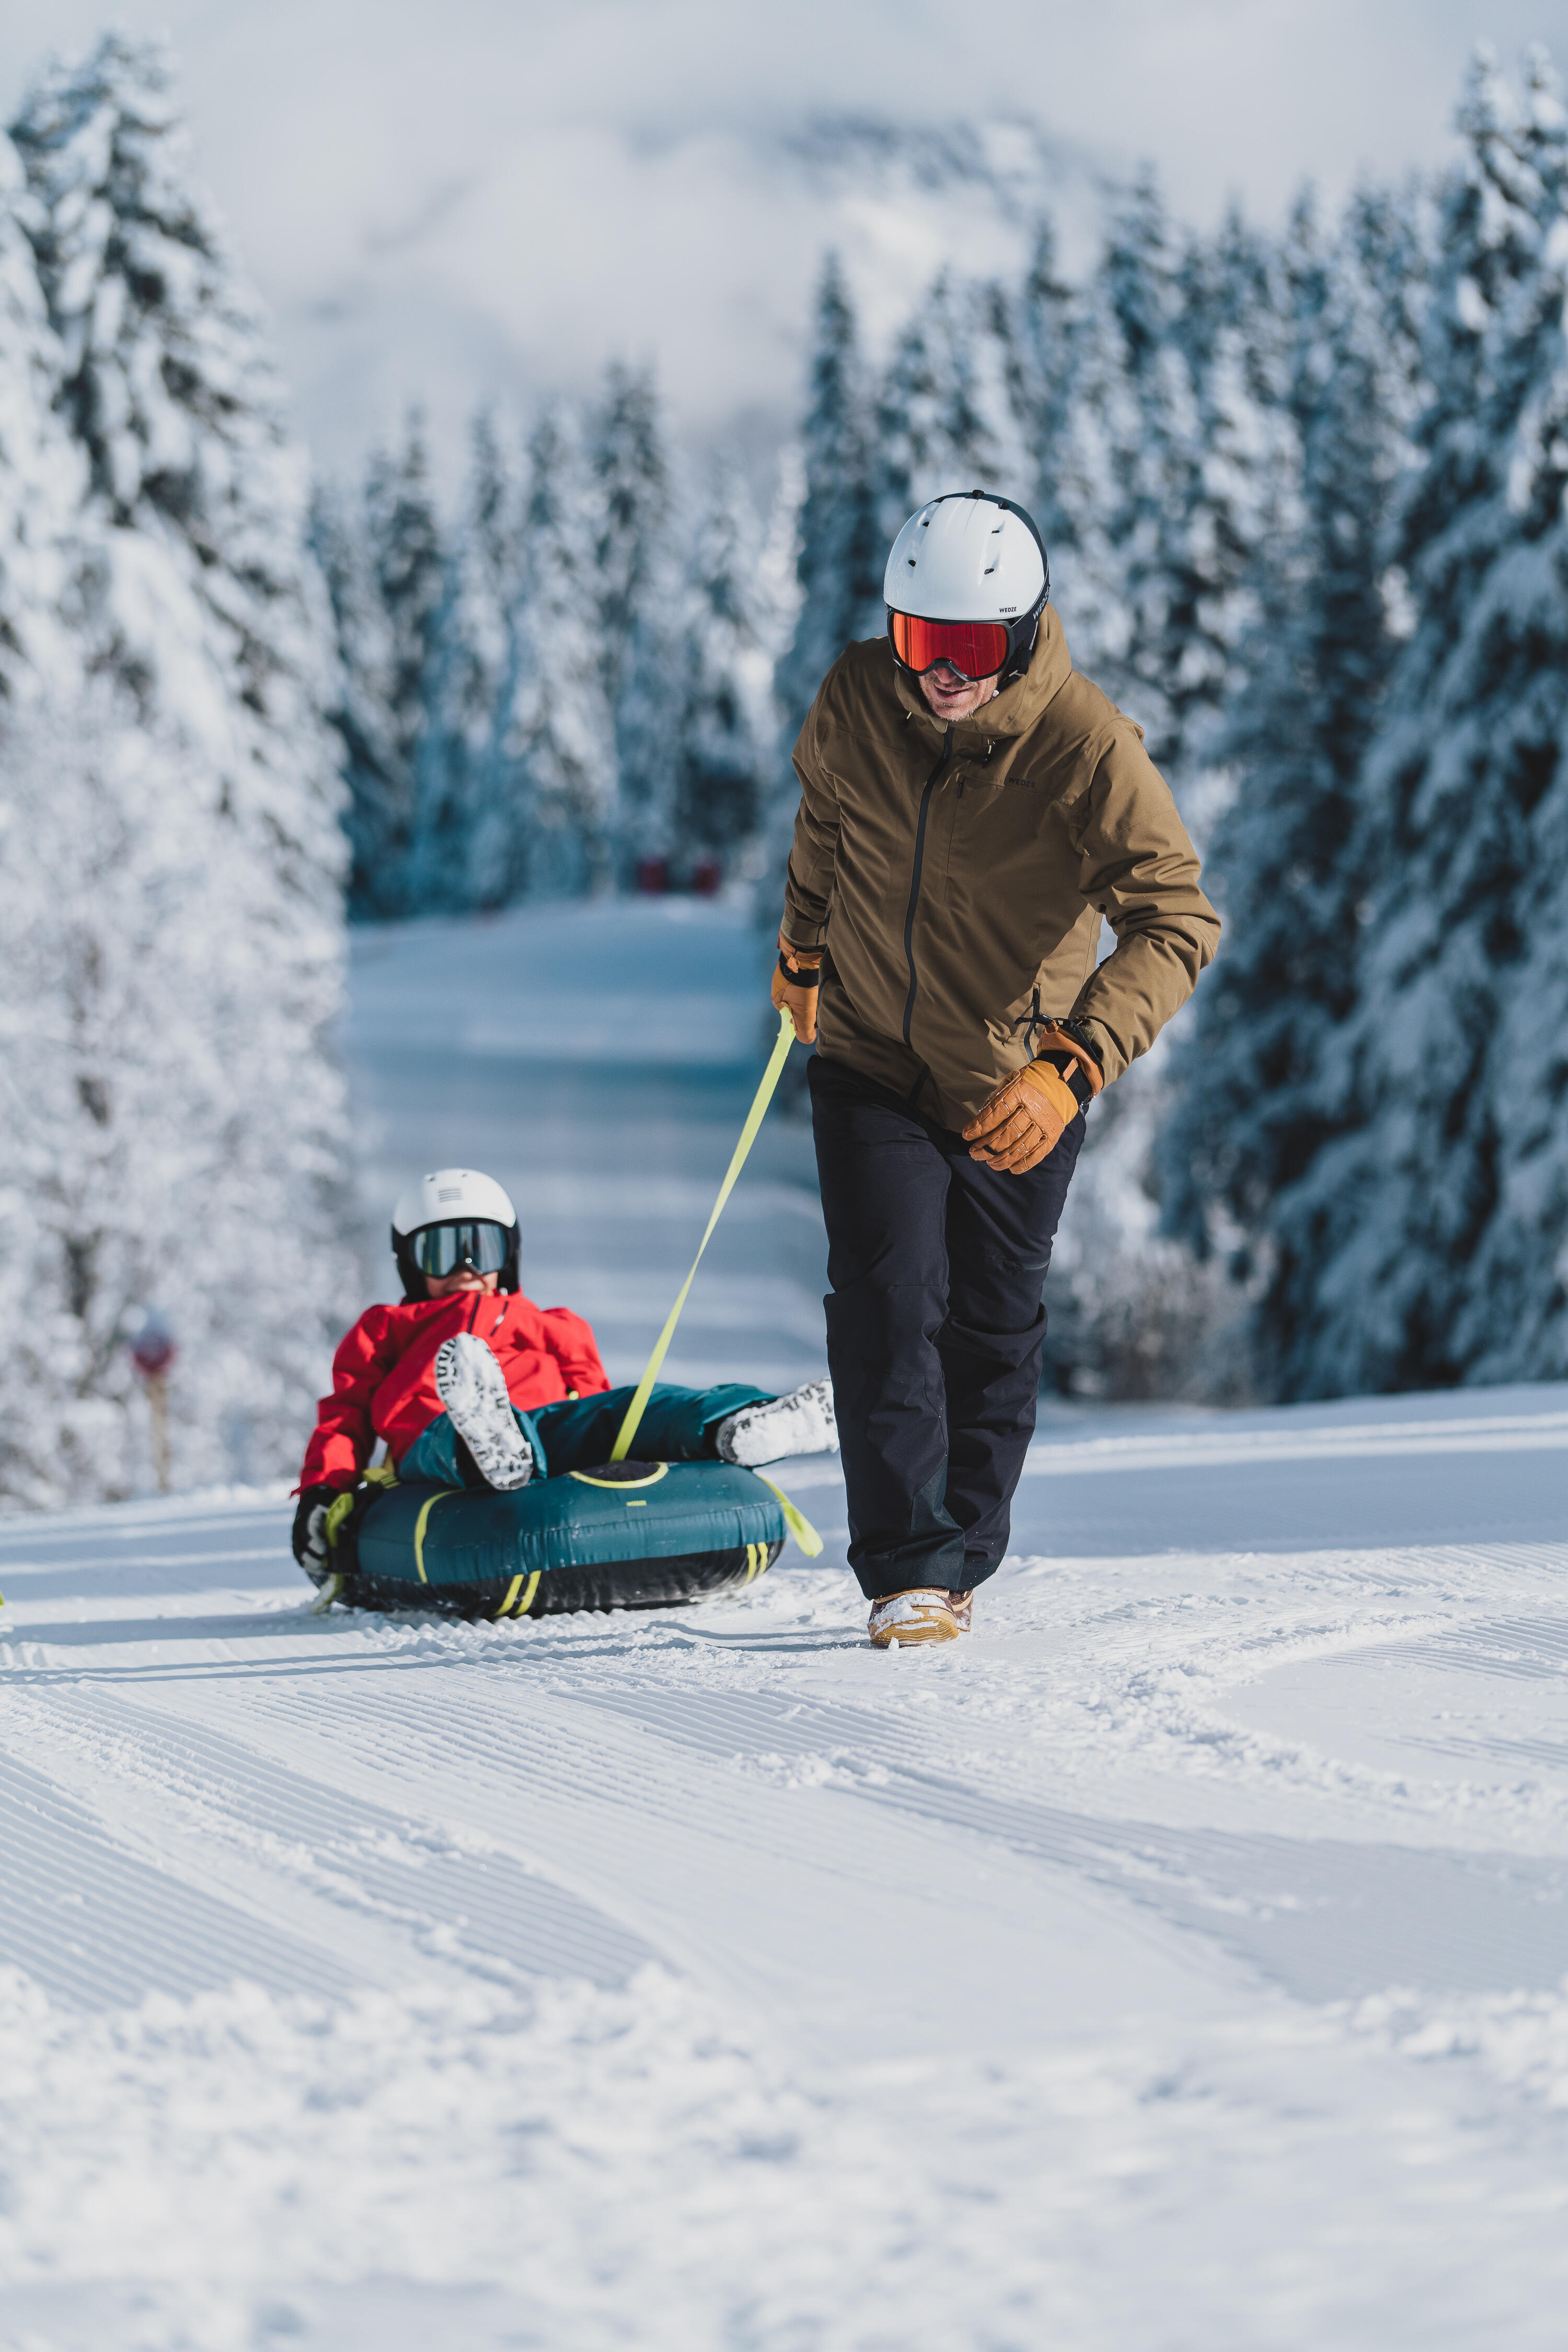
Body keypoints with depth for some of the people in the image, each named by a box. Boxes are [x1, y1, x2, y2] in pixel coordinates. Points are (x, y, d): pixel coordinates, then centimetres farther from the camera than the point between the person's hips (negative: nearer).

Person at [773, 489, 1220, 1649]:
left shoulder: (1090, 749, -24)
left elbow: (1177, 922, -30)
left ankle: (961, 1562, 28)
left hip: (1013, 1094, -1)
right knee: (888, 1304, -13)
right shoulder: (858, 699, -13)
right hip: (869, 1066, 1)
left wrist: (1069, 1068, -43)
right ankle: (906, 1573, -9)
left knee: (993, 1333, 10)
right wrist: (804, 949, 27)